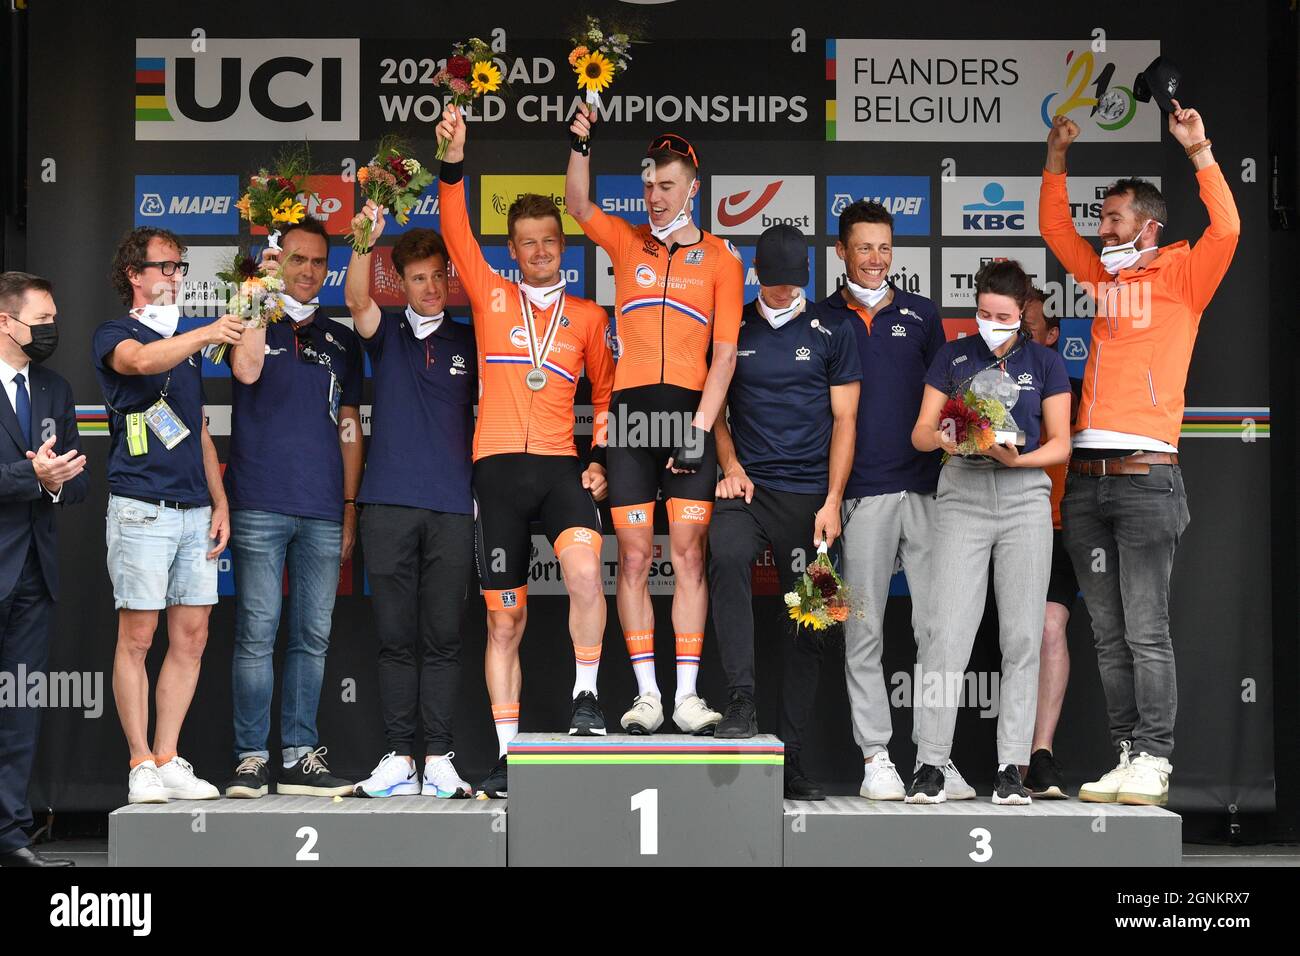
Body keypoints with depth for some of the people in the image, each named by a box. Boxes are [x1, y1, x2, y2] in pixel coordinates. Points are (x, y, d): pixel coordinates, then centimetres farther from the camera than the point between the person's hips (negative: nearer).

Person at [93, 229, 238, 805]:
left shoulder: (186, 345, 22)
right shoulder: (114, 335, 2)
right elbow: (139, 360, -23)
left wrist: (220, 502, 13)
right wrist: (205, 334, -37)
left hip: (195, 510, 6)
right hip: (141, 507, -6)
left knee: (191, 638, 2)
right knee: (137, 637, -5)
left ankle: (168, 761, 7)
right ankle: (141, 765, -1)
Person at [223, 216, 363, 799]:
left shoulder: (341, 341, 18)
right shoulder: (254, 321, 9)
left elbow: (349, 428, 17)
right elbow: (246, 368, -14)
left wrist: (350, 507, 11)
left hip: (323, 510, 3)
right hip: (259, 505, -3)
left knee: (313, 637, 3)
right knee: (257, 634, -5)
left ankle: (299, 756, 7)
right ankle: (251, 758, -2)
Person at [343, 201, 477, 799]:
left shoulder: (469, 341, 12)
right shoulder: (386, 333, 11)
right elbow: (356, 301, -9)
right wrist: (366, 240, -25)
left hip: (453, 508, 0)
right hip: (389, 504, 0)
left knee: (443, 637, 1)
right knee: (394, 638, 1)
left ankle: (438, 759, 4)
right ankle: (397, 757, 5)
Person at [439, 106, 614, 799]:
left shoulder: (588, 317, 13)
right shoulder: (490, 296, 10)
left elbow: (607, 393, 19)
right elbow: (456, 231, -3)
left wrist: (602, 461, 5)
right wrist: (453, 163, -17)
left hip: (562, 467, 0)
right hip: (499, 467, 0)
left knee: (585, 571, -28)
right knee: (503, 618, 4)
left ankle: (585, 699, -14)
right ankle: (506, 754, 10)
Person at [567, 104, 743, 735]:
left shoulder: (721, 260, 9)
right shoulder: (626, 242, 14)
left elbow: (724, 354, 4)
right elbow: (577, 204, -4)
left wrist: (701, 424, -6)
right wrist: (580, 144, -18)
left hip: (690, 413, -1)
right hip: (630, 410, 1)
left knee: (688, 553, -4)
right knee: (634, 554, -2)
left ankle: (687, 695, -1)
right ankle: (647, 695, 2)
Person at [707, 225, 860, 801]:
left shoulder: (832, 333, 6)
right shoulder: (732, 330, 9)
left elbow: (844, 421, 4)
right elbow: (716, 408, 15)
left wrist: (832, 502, -5)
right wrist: (730, 466, -3)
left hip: (810, 494, 0)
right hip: (748, 486, 0)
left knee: (807, 625, 1)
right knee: (726, 557, -33)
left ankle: (791, 758, 8)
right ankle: (741, 701, -31)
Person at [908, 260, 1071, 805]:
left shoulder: (1044, 362, 9)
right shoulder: (953, 357, 10)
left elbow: (1060, 444, 6)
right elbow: (921, 431, 7)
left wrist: (1018, 457, -13)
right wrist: (943, 438, -16)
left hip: (1025, 496, 1)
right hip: (962, 492, 0)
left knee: (1021, 636, -1)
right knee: (948, 631, -9)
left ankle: (1011, 767, 3)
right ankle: (930, 764, -7)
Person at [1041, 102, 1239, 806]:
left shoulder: (1180, 275, 4)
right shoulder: (1104, 277, 19)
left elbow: (1226, 229, -12)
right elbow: (1053, 229, 28)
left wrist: (1199, 152, -13)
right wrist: (1056, 158, 21)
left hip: (1145, 475, -6)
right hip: (1086, 477, 6)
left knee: (1146, 631, -8)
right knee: (1108, 634, 6)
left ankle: (1152, 761, -7)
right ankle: (1125, 755, 9)